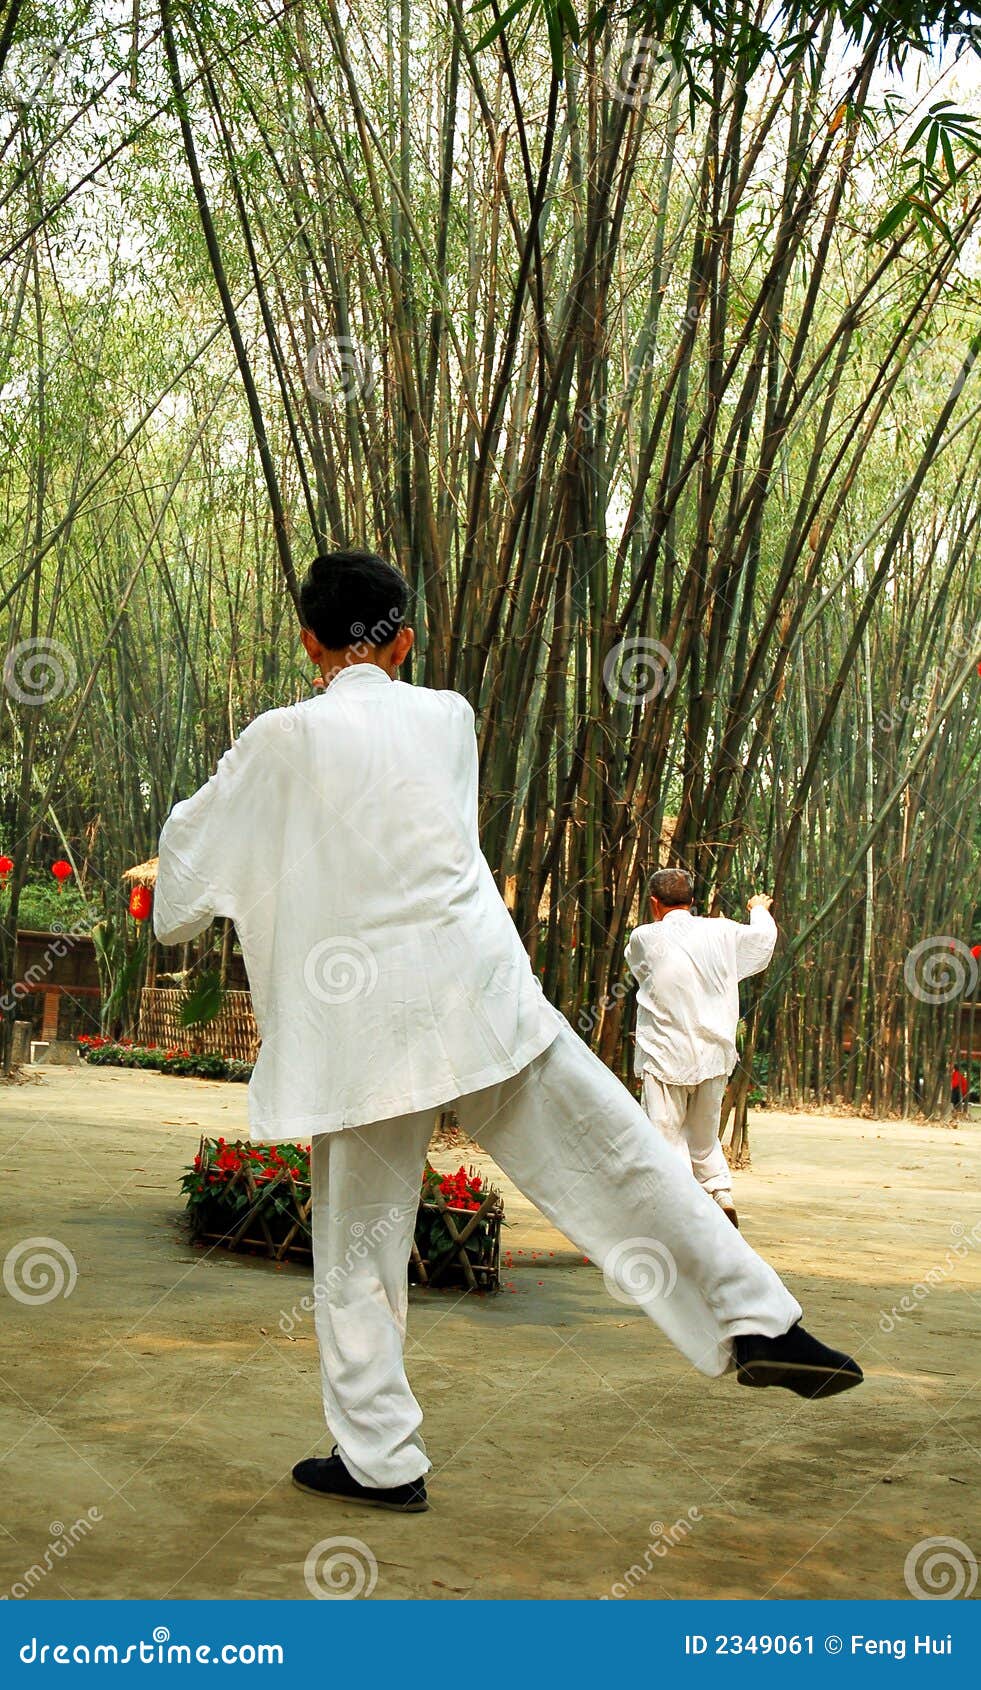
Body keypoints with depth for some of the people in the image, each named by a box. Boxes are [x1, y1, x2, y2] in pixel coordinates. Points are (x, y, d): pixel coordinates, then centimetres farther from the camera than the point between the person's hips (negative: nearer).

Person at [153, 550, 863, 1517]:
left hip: (359, 1026, -1)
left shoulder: (284, 739, -1)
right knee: (616, 1157, 7)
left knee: (357, 1242, 9)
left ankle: (377, 1458, 16)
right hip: (480, 991, 1)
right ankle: (760, 1323, 7)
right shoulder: (447, 718, 6)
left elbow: (193, 848, 11)